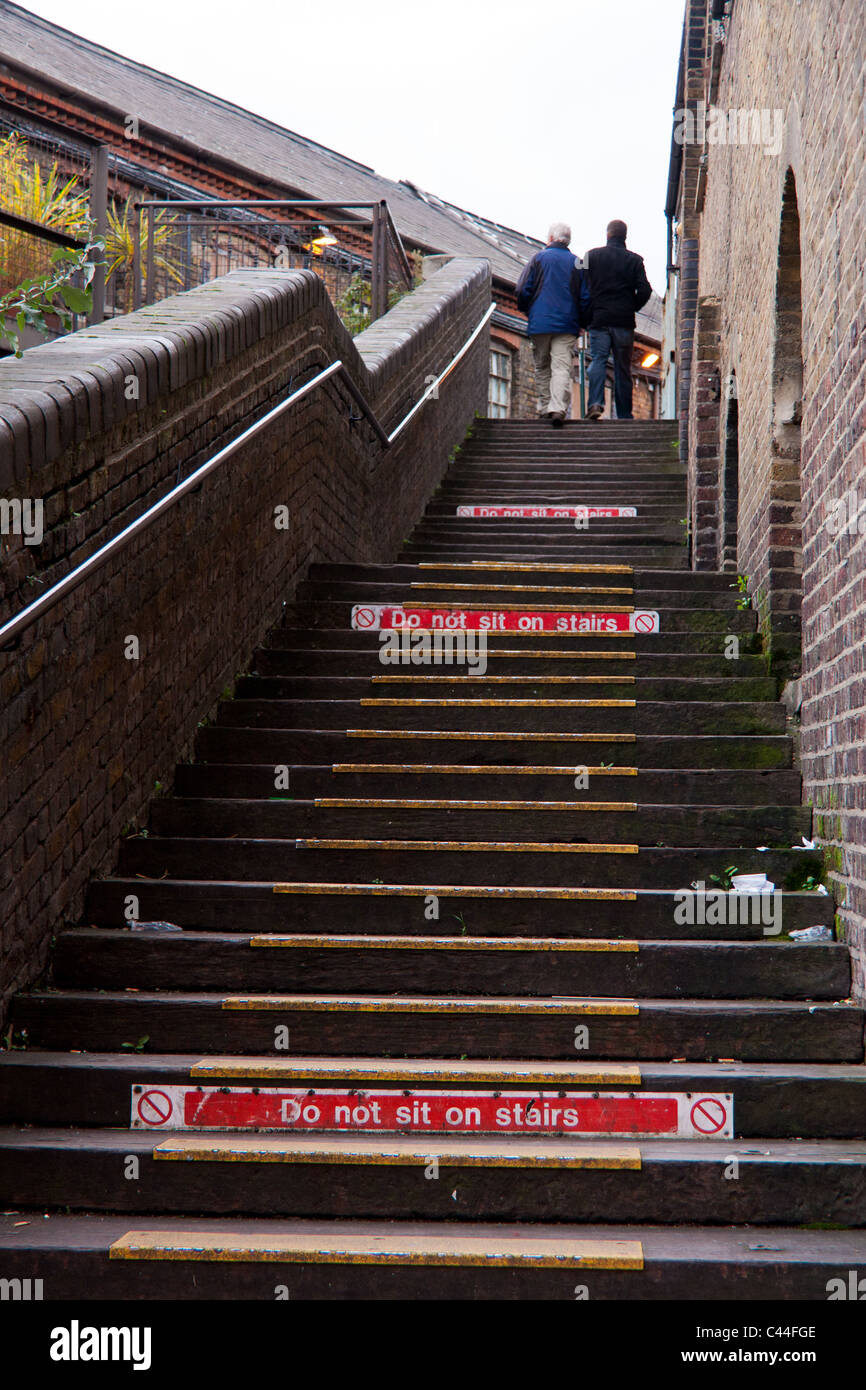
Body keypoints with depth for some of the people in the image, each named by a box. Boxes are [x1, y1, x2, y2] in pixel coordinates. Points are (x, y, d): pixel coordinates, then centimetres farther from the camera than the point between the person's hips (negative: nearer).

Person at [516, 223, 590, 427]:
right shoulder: (577, 263, 7)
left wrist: (526, 310, 17)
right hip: (567, 325, 0)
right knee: (562, 368, -6)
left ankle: (545, 408, 13)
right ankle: (558, 408, -21)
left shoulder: (539, 258, 3)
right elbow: (585, 298, 6)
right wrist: (583, 323, 17)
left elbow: (522, 290, 0)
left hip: (540, 323, 0)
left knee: (542, 368, 13)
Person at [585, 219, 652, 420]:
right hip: (624, 321, 1)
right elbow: (645, 290, -5)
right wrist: (632, 308, 11)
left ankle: (595, 402, -26)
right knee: (623, 367, 5)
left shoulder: (593, 255, 3)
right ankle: (624, 414, 7)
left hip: (599, 318, 0)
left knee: (598, 360, -2)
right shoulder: (634, 260, 3)